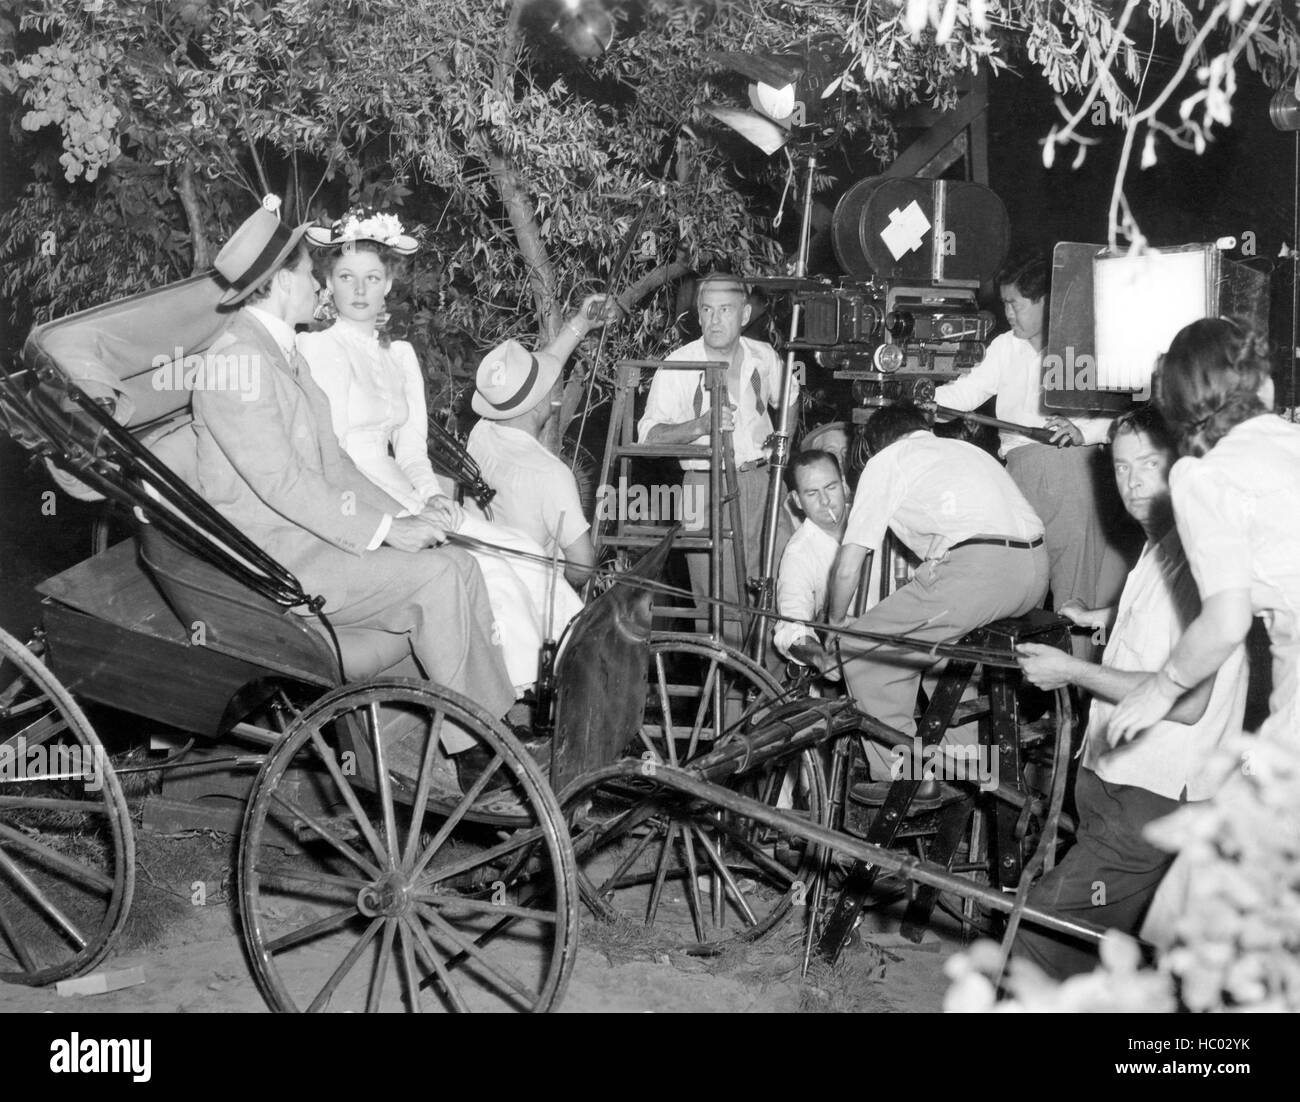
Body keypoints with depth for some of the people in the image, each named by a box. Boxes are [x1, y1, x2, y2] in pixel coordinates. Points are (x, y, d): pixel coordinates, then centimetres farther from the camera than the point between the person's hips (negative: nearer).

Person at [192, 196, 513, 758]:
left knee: (457, 563, -6)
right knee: (437, 577, -17)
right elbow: (279, 481, -23)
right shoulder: (235, 358, -17)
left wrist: (401, 516, 2)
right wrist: (384, 530, -20)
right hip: (273, 561, -9)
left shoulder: (281, 350, 15)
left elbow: (331, 463, 14)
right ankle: (476, 750, -5)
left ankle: (499, 715, -5)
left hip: (311, 533, 9)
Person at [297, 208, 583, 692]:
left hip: (403, 497, 7)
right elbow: (335, 451, -12)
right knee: (486, 565, -23)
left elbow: (411, 447, 15)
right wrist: (416, 510, -18)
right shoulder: (317, 348, -4)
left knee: (524, 553, -13)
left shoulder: (401, 354, 19)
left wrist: (433, 497, -6)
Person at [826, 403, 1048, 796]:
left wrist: (836, 622, 27)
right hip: (1036, 571, 8)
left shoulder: (884, 461, 15)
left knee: (862, 651, 7)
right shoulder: (965, 448, 34)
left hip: (974, 569, -8)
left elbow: (847, 567, 9)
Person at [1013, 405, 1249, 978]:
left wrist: (1074, 671, -19)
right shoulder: (1158, 549, 14)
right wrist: (1104, 618, 26)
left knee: (1042, 927, -14)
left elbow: (1187, 701, -25)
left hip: (1152, 804, -10)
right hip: (1119, 783, 10)